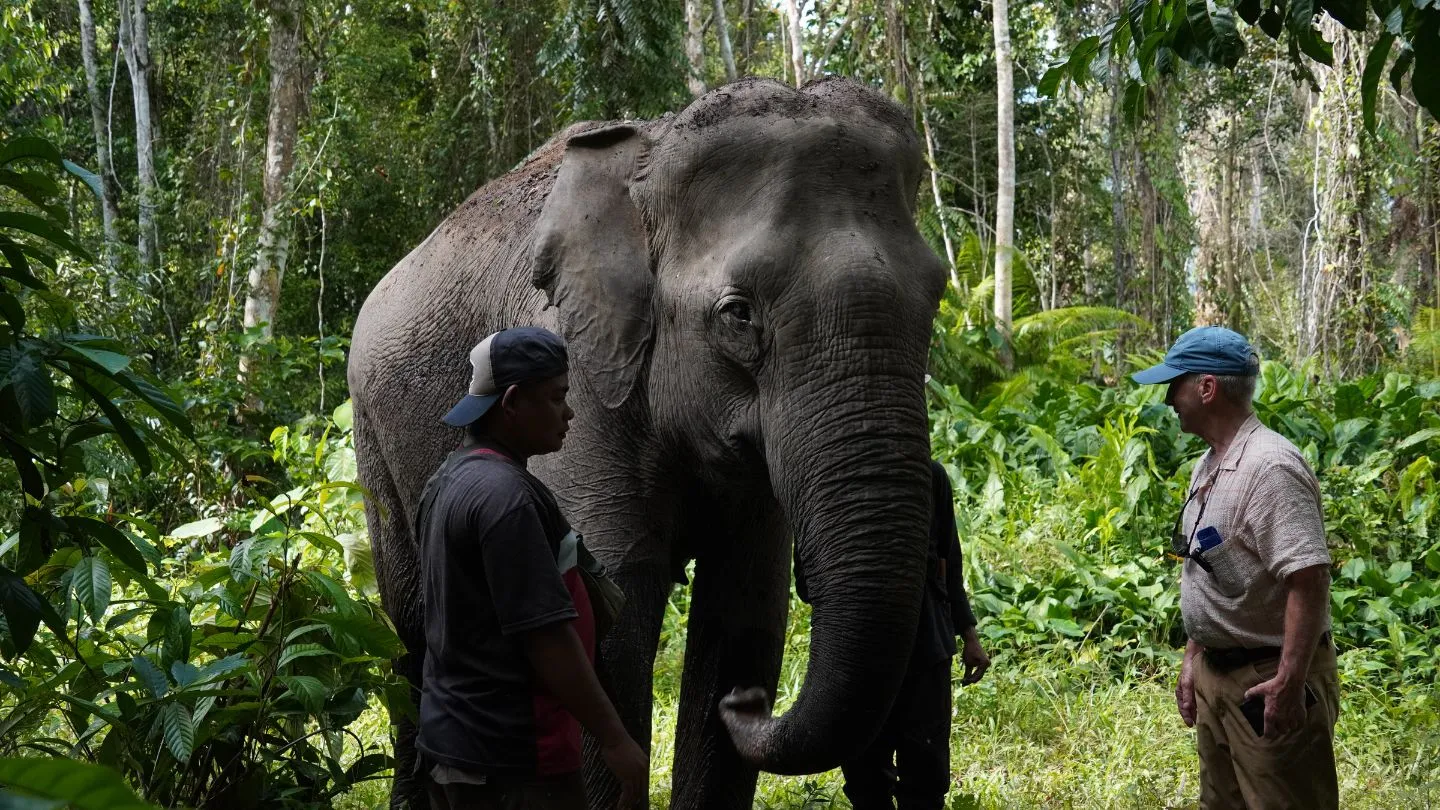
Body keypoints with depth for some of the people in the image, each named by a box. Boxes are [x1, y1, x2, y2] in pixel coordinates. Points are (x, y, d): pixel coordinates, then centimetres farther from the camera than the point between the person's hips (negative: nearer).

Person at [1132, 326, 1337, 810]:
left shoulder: (1269, 466, -19)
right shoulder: (1208, 466, 12)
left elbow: (1308, 579, -26)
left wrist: (1289, 681, -29)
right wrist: (1194, 658, 19)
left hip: (1269, 681, -10)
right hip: (1216, 674, 10)